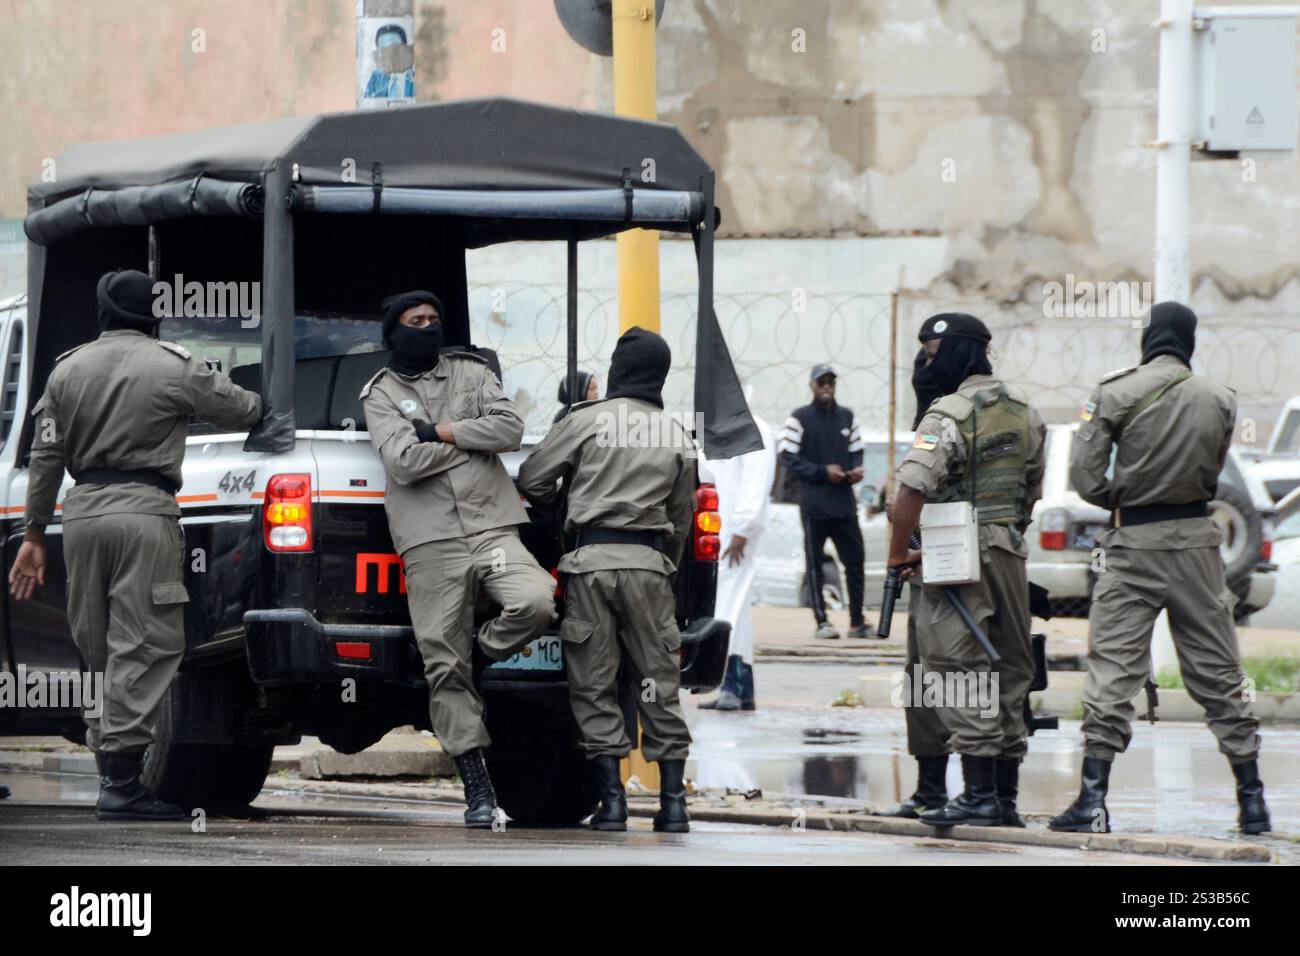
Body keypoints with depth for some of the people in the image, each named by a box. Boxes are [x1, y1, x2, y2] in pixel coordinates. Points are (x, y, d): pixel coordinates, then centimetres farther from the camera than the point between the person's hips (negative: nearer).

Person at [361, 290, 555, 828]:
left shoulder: (471, 373, 17)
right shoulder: (381, 394, 10)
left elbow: (511, 428, -1)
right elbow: (403, 462, -7)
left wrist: (441, 433, -4)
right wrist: (473, 439, -1)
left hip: (491, 526, 1)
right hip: (430, 542, -1)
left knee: (535, 603, -28)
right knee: (445, 667, -4)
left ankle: (486, 652, 6)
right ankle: (477, 787, 3)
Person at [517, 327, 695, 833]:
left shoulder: (588, 420, -1)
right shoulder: (679, 439, 11)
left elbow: (532, 478, 2)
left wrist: (556, 508, 23)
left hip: (591, 561, -3)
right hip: (649, 563, 3)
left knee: (594, 684, 2)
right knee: (658, 682, 7)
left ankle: (612, 799, -2)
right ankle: (672, 800, 3)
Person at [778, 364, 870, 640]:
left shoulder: (846, 417, 13)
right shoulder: (799, 418, -1)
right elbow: (788, 457, -6)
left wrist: (856, 469, -3)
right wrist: (823, 472, -13)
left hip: (844, 503, 4)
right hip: (814, 503, -4)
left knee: (855, 560, 3)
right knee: (814, 563, 1)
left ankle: (857, 622, 10)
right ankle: (821, 622, 5)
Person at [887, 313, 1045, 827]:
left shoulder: (949, 415, -15)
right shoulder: (1022, 409, 10)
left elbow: (912, 489, -23)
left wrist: (898, 554, -12)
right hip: (1010, 553, 7)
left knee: (962, 673, -5)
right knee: (1008, 671, 12)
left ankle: (978, 796, -10)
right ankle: (1006, 798, 15)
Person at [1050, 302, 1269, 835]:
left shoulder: (1115, 395, -9)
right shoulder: (1220, 401, 1)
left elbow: (1084, 476, -9)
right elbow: (1211, 475, 11)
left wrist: (1118, 501, 9)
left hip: (1134, 547, -3)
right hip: (1197, 542, 3)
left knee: (1111, 670, -2)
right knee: (1218, 674, 9)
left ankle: (1093, 800, -10)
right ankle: (1252, 801, 12)